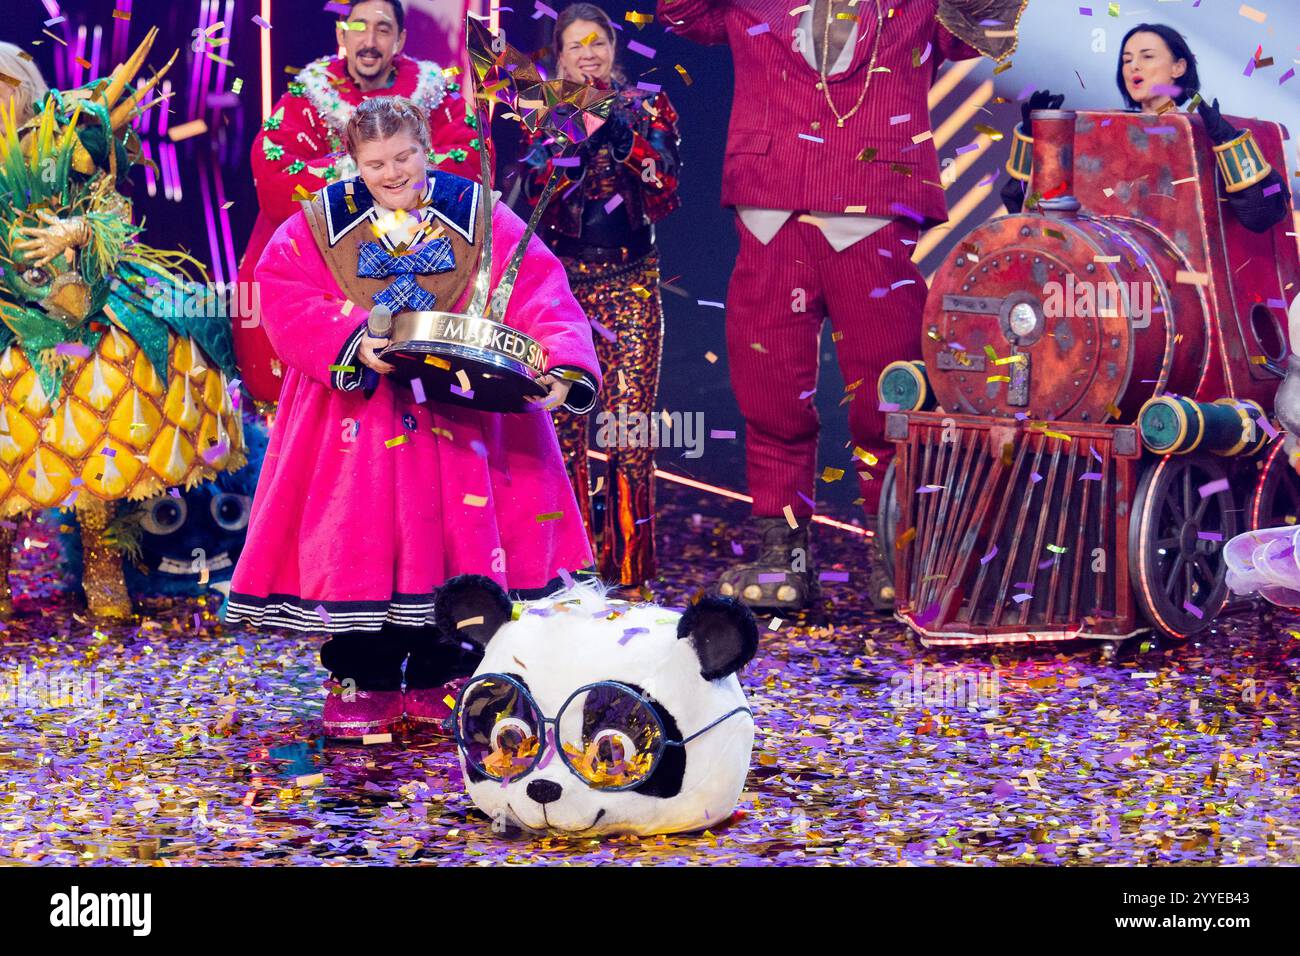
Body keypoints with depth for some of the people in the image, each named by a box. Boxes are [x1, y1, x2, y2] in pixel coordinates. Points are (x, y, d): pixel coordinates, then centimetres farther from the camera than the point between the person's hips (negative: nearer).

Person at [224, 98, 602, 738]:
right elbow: (283, 295, -7)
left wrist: (561, 366, -26)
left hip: (461, 413, 0)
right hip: (359, 410, 0)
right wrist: (353, 341, -23)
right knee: (362, 544, -1)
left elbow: (539, 295, -8)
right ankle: (360, 685, 11)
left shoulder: (481, 217, 1)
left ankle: (440, 684, 14)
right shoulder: (321, 225, 3)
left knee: (452, 539, 0)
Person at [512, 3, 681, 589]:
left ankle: (630, 565, -3)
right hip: (561, 280, 1)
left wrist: (621, 130, -14)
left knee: (629, 425, -9)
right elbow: (533, 194, -1)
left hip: (629, 283, -1)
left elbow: (666, 190, -5)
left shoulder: (647, 106, 7)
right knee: (562, 426, -4)